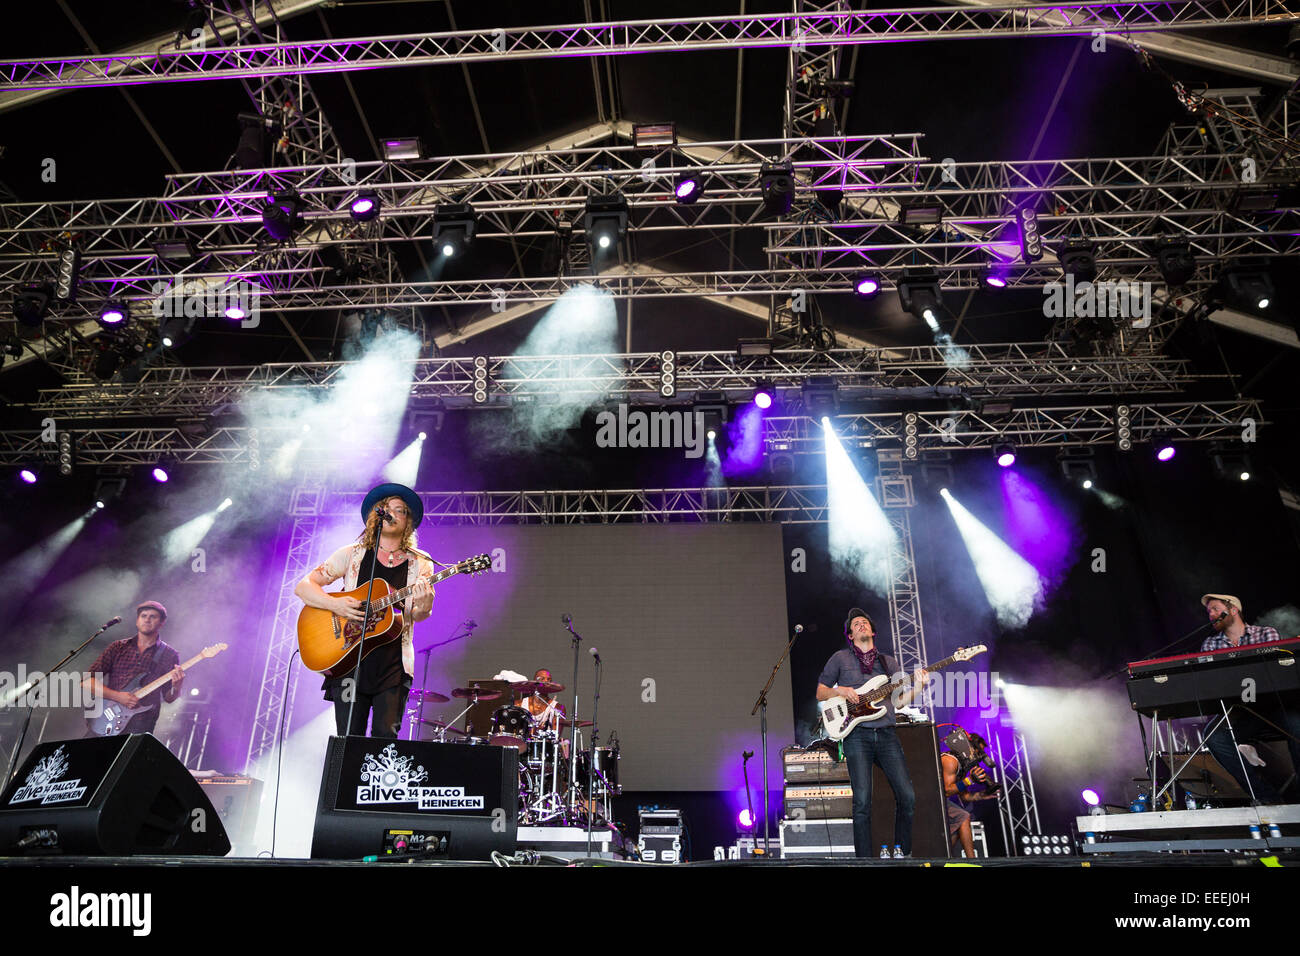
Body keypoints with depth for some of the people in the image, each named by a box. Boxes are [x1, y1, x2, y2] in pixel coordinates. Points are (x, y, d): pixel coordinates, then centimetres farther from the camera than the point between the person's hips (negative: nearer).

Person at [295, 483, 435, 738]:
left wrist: (423, 607, -24)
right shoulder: (351, 554, 8)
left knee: (386, 736, -7)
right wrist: (335, 604, -13)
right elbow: (303, 587, 5)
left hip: (394, 662, 0)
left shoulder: (420, 563, 8)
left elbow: (419, 615, 0)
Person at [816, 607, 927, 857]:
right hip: (857, 735, -3)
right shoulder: (840, 658, 11)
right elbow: (820, 693, 12)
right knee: (862, 801, -10)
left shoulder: (888, 661, 20)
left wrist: (916, 688, -1)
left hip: (886, 734, 3)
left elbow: (897, 701, 17)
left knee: (907, 796, -4)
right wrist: (840, 691, -8)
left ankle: (903, 854, 13)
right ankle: (865, 859, -1)